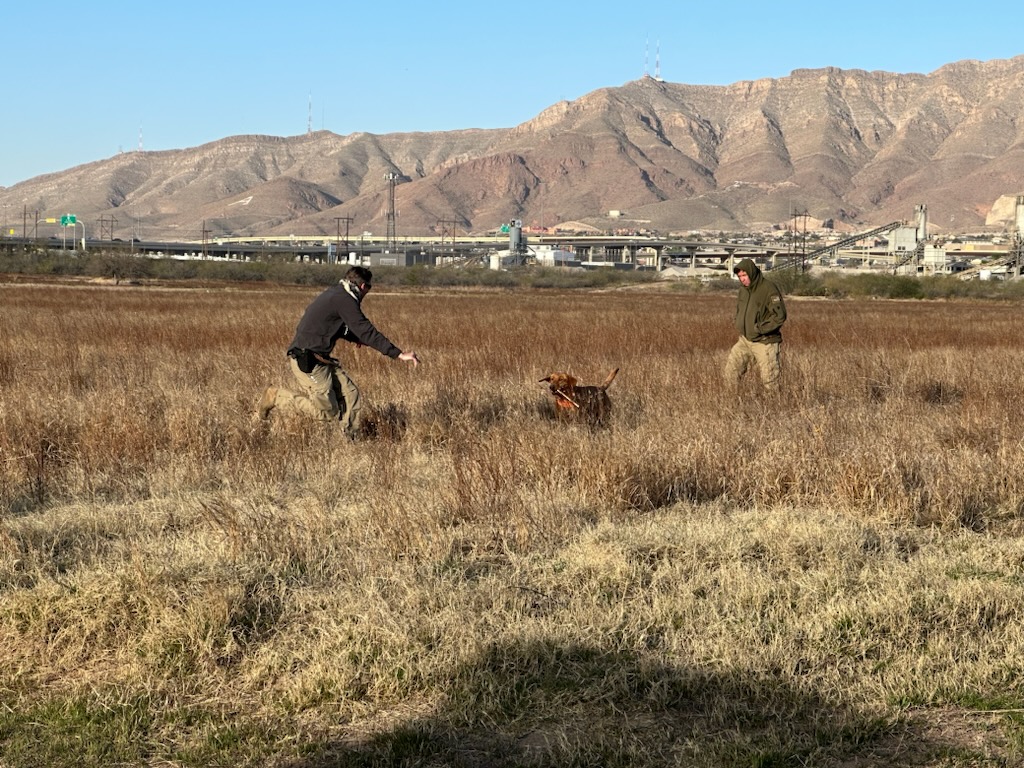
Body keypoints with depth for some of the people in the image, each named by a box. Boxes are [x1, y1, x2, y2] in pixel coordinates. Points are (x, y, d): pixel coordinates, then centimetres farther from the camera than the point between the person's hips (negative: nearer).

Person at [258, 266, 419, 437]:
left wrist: (356, 338, 47)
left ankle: (352, 440, 9)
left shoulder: (335, 294, 13)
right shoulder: (344, 300, -17)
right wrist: (398, 354, -24)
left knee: (350, 393, 6)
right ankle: (277, 396, 5)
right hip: (306, 360, -10)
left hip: (320, 358, 10)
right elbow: (366, 331, -23)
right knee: (328, 411, -4)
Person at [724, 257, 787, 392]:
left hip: (764, 343, -7)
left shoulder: (769, 288, -16)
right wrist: (739, 325, 6)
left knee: (770, 382, -1)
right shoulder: (743, 289, 7)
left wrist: (759, 329, -20)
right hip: (744, 340, 7)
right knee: (731, 372, 4)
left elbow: (780, 315, -21)